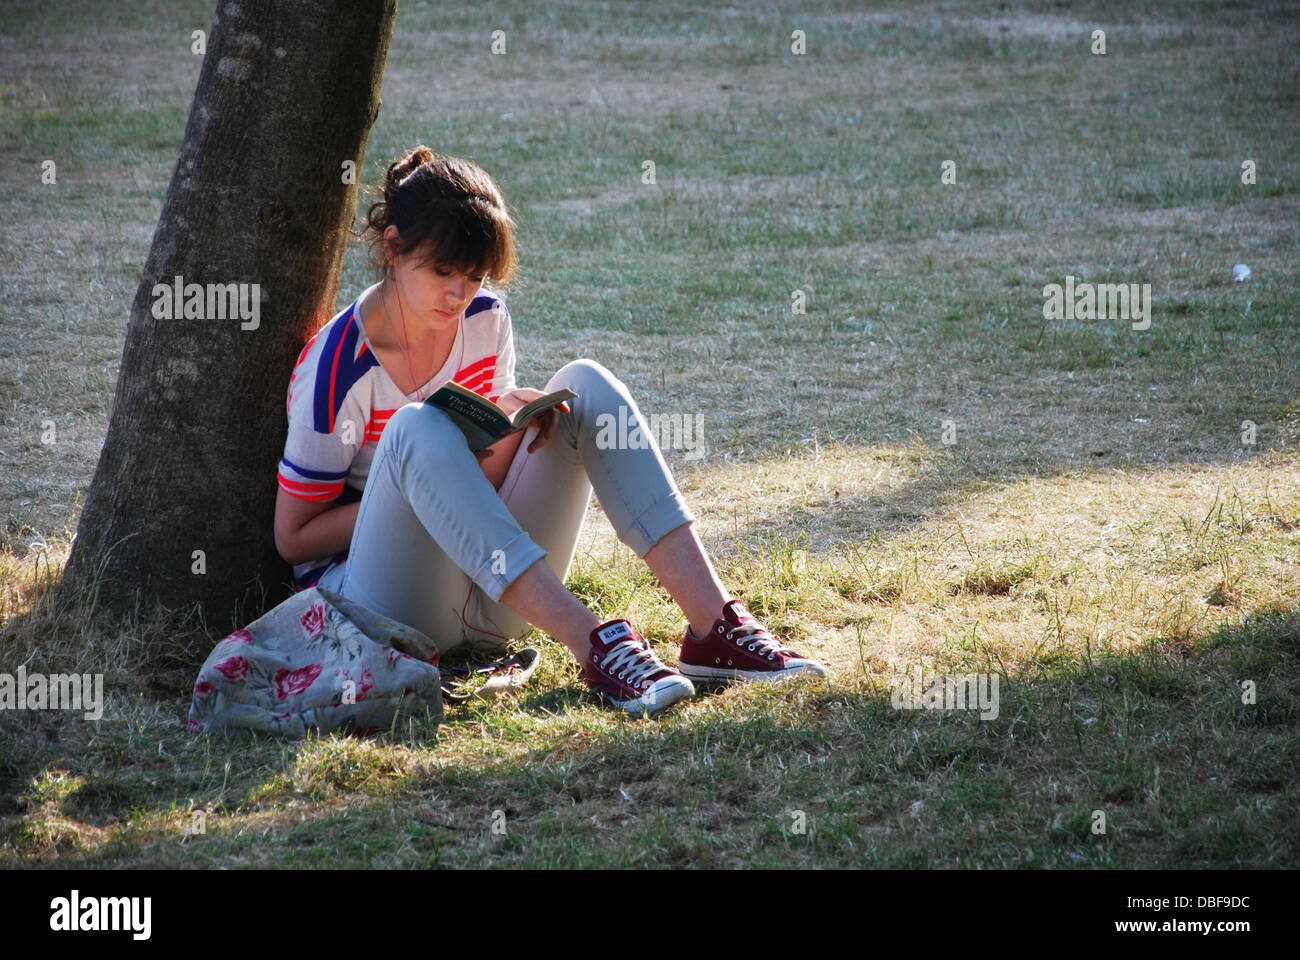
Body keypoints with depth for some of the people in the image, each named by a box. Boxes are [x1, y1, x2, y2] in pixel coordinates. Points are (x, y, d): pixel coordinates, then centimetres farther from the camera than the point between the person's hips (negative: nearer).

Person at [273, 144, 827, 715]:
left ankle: (715, 628, -26)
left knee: (585, 384, -12)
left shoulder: (485, 321, 3)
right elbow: (291, 537, -11)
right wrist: (435, 480, -18)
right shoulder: (338, 366, -15)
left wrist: (505, 436, -13)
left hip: (494, 598, 6)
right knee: (417, 427, -34)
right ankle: (592, 646, -43)